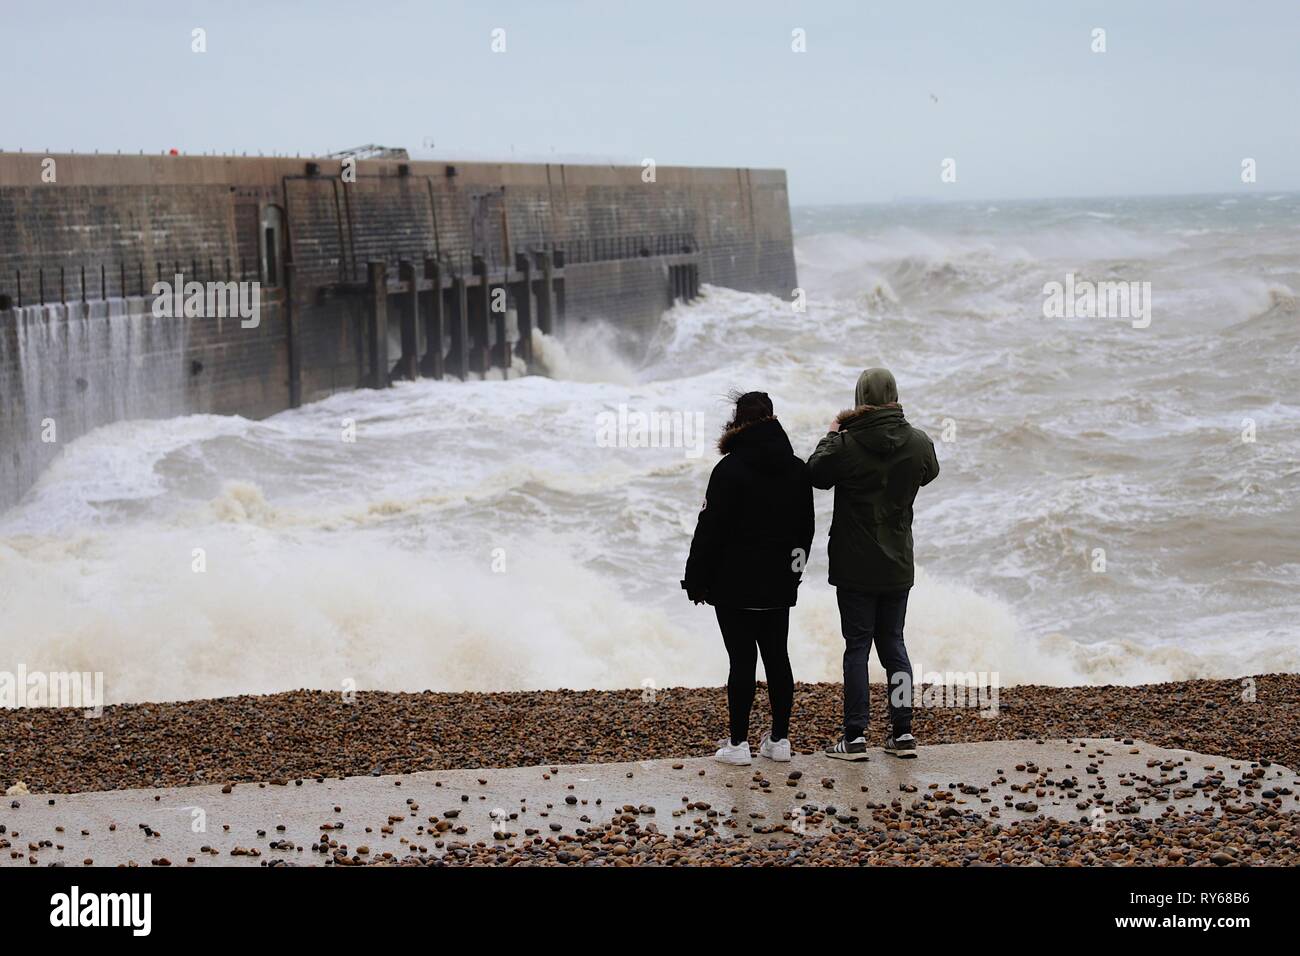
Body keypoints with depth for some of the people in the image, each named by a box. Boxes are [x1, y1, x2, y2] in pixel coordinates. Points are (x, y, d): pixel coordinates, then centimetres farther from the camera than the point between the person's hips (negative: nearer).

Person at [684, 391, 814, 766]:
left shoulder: (731, 469, -13)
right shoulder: (797, 469, 7)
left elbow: (711, 529, -12)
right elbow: (806, 528, 14)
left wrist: (697, 578, -5)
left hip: (736, 584, -5)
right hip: (779, 585, 5)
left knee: (742, 659, -3)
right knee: (777, 657, 10)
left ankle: (738, 742, -1)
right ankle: (779, 739, 14)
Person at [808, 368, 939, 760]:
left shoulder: (846, 445, -17)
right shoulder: (918, 443, -6)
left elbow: (816, 474, 2)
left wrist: (834, 430, 13)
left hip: (855, 566, -3)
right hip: (898, 565, 3)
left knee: (857, 646, 1)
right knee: (893, 643, 14)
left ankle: (855, 737, -1)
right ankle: (902, 732, 13)